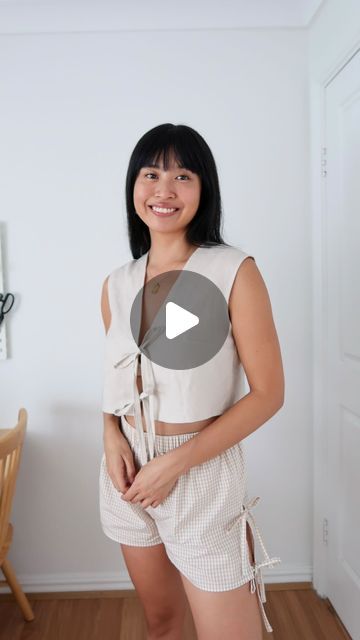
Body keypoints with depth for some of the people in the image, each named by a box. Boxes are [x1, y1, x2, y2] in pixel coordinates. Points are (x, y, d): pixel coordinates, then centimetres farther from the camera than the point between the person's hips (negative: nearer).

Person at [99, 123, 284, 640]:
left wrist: (175, 463, -16)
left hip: (202, 475, -4)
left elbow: (268, 393, -12)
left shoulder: (233, 270, -13)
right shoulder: (116, 285, 3)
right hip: (128, 474, 5)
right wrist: (112, 440, -6)